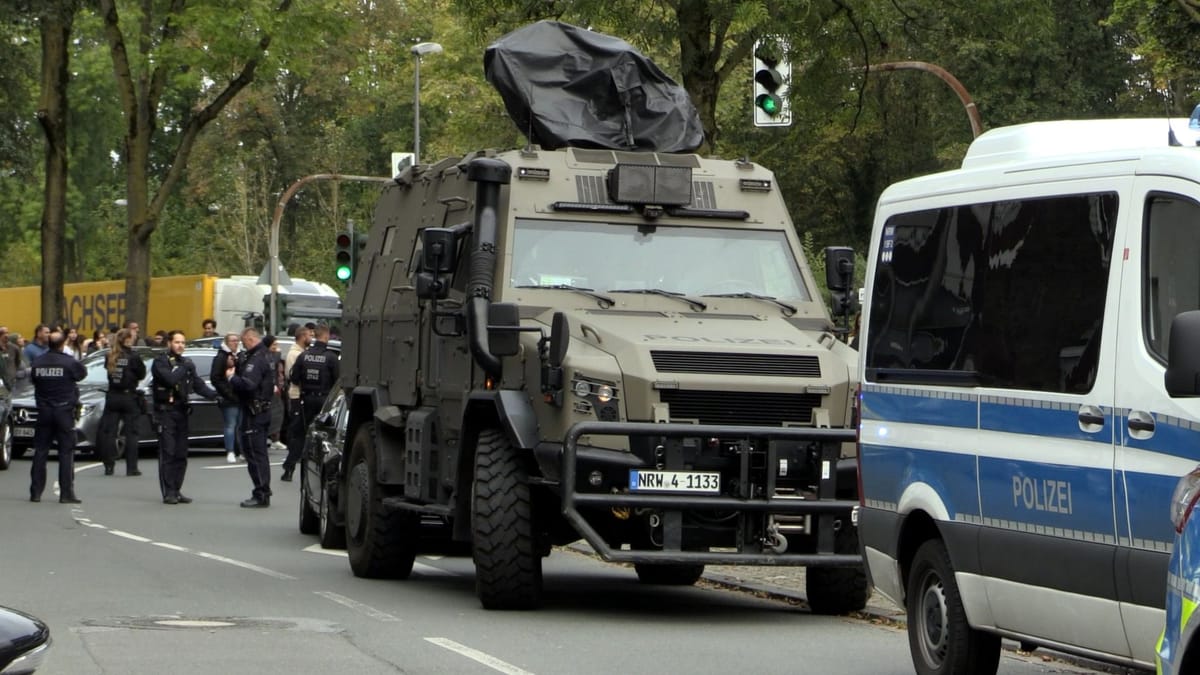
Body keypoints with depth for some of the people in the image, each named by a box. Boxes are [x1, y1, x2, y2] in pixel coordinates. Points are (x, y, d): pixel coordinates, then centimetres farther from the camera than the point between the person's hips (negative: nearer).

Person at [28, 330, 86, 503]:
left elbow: (33, 380, 8)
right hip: (64, 411, -3)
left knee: (40, 451, 9)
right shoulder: (70, 362, -11)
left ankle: (35, 492, 7)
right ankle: (66, 494, -3)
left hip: (44, 411, 3)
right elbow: (82, 374, 4)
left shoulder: (38, 363, -1)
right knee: (66, 453, 1)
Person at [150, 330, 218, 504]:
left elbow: (198, 384, 8)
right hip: (165, 411, -7)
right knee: (167, 453, -8)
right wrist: (185, 368, -13)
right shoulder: (160, 362, -5)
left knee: (181, 454, 7)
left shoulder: (186, 363, 15)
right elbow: (170, 379, -23)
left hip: (181, 411, 7)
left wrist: (213, 395, -8)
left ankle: (176, 491, 13)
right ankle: (168, 493, -8)